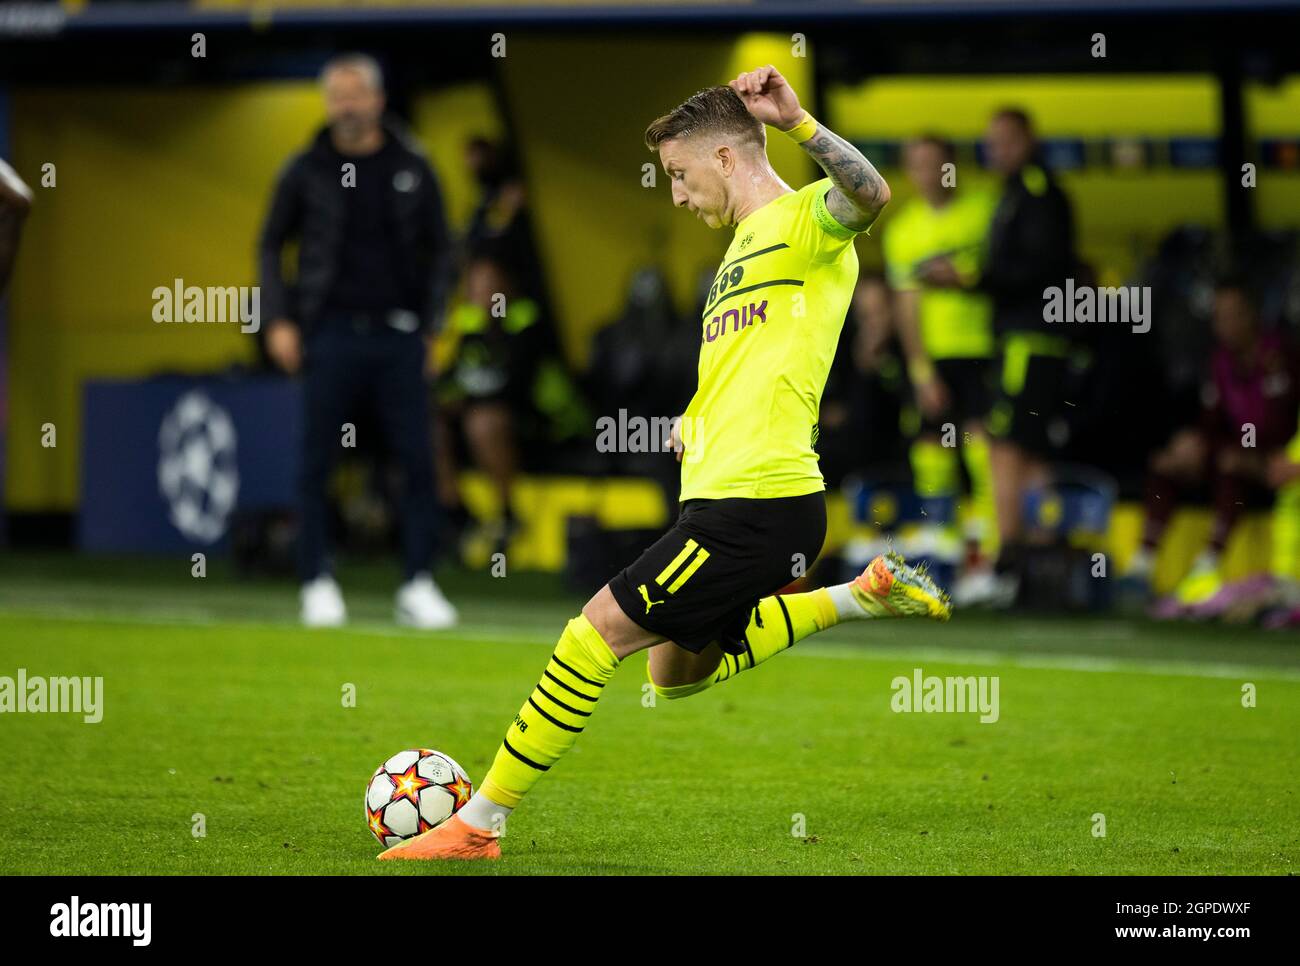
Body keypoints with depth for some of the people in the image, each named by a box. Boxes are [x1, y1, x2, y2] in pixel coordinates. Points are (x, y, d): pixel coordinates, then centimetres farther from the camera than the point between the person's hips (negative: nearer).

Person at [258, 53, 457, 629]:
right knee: (317, 462, -1)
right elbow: (271, 245, 11)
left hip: (398, 336, 1)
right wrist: (280, 321, 2)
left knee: (417, 460, -3)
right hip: (332, 336, -1)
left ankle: (418, 584, 2)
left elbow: (438, 250, 13)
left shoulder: (412, 169, 6)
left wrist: (430, 321, 4)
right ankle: (318, 584, 7)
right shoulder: (307, 171, 3)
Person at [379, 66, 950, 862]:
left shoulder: (801, 221, -8)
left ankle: (478, 824, -4)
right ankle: (862, 597, 17)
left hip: (757, 501, -10)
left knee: (599, 632, -9)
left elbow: (870, 194, -32)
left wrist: (796, 121, -43)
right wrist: (697, 425, 17)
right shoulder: (748, 243, 22)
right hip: (725, 494, 10)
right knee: (679, 670, 19)